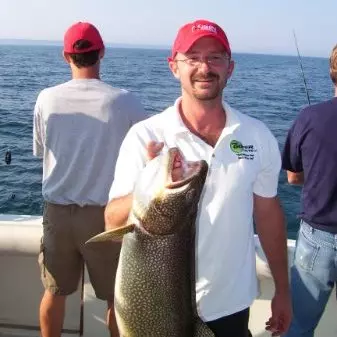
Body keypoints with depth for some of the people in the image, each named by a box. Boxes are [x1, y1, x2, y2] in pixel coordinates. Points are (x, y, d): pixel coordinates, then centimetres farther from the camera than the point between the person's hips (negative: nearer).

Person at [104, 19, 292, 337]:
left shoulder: (258, 136, -5)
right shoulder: (145, 137, -14)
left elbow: (268, 213, 4)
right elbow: (113, 223, -15)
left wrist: (282, 289, 8)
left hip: (233, 303, 2)